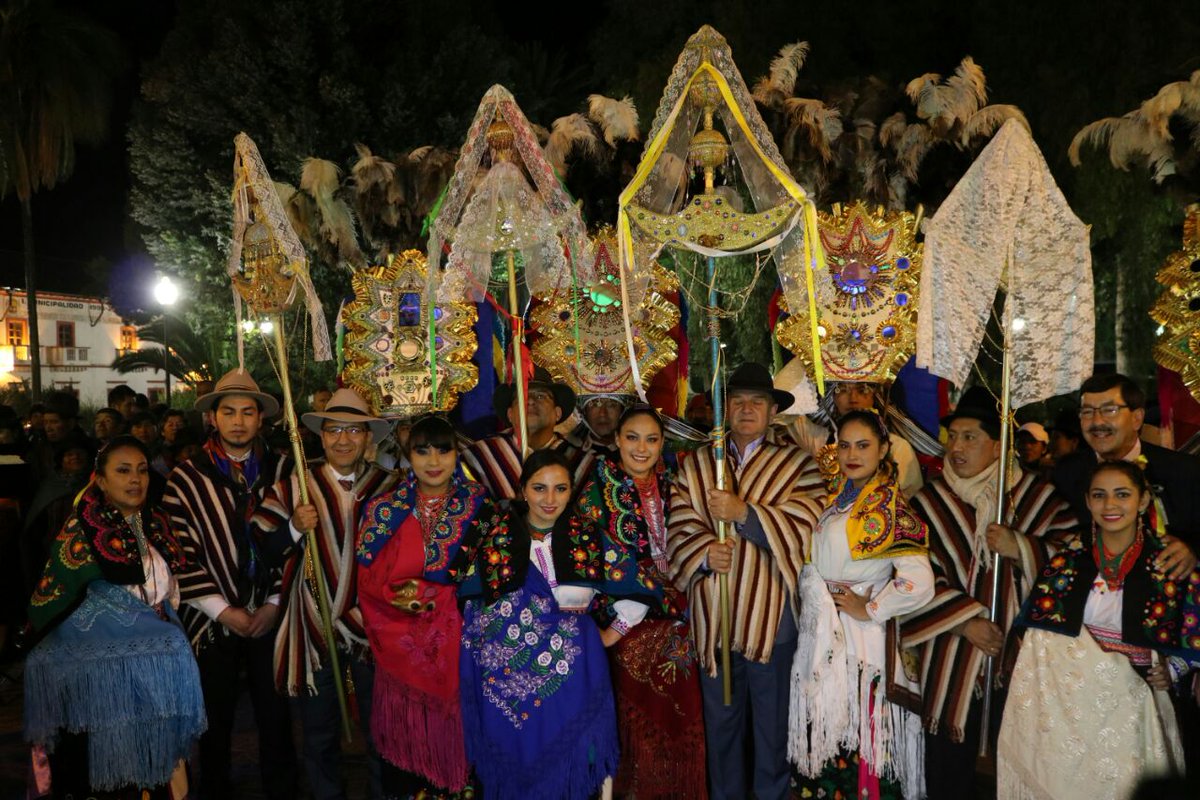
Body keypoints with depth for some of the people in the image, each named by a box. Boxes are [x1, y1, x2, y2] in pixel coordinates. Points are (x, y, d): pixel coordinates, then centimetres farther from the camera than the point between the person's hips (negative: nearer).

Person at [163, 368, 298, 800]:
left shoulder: (280, 472, 2)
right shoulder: (187, 478, -3)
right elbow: (180, 554, -7)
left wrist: (274, 603, -6)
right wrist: (223, 610, -10)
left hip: (271, 616, 1)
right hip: (213, 620, -1)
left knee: (276, 715, 10)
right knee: (216, 719, 12)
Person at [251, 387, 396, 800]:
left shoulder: (389, 487, 0)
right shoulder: (292, 486, -1)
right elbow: (266, 556, -2)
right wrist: (294, 527, -18)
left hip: (374, 627, 0)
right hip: (315, 629, 0)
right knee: (319, 734, 15)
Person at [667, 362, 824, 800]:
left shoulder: (796, 463, 0)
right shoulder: (695, 464, 7)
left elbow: (803, 527, -14)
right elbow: (679, 528, -1)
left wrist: (744, 512, -21)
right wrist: (704, 552, -20)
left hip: (772, 616, -2)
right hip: (712, 616, 2)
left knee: (772, 720, 13)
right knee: (720, 719, 17)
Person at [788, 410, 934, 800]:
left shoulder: (889, 508, -12)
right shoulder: (834, 496, 8)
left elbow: (919, 584, -22)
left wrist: (869, 610, -14)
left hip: (860, 637, -6)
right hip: (819, 632, 6)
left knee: (860, 731, 2)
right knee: (821, 728, 15)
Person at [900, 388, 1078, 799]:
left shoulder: (1038, 494, 3)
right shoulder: (927, 503, 3)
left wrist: (1021, 548, -15)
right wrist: (964, 621, -12)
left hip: (1021, 653, 0)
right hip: (952, 657, 0)